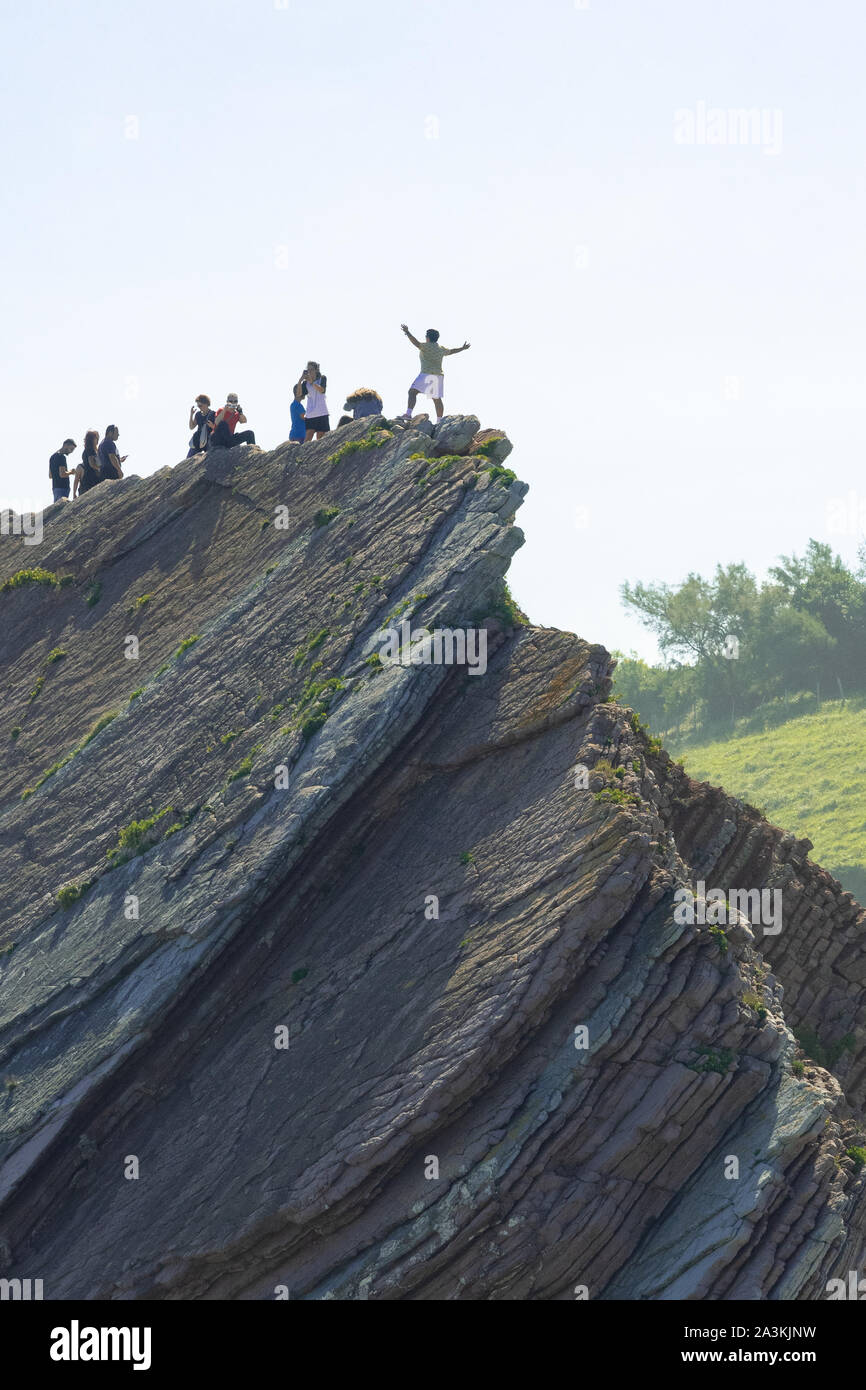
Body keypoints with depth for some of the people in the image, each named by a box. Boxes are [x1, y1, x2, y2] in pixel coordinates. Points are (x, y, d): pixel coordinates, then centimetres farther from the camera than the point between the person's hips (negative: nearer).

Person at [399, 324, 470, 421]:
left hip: (427, 375, -8)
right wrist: (463, 349, 48)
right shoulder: (441, 349, 15)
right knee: (437, 399, 13)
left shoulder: (427, 346, -7)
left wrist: (407, 333, -27)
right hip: (438, 376, 8)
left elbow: (416, 343, -23)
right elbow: (451, 351, 31)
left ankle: (408, 414, -27)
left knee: (412, 392, -12)